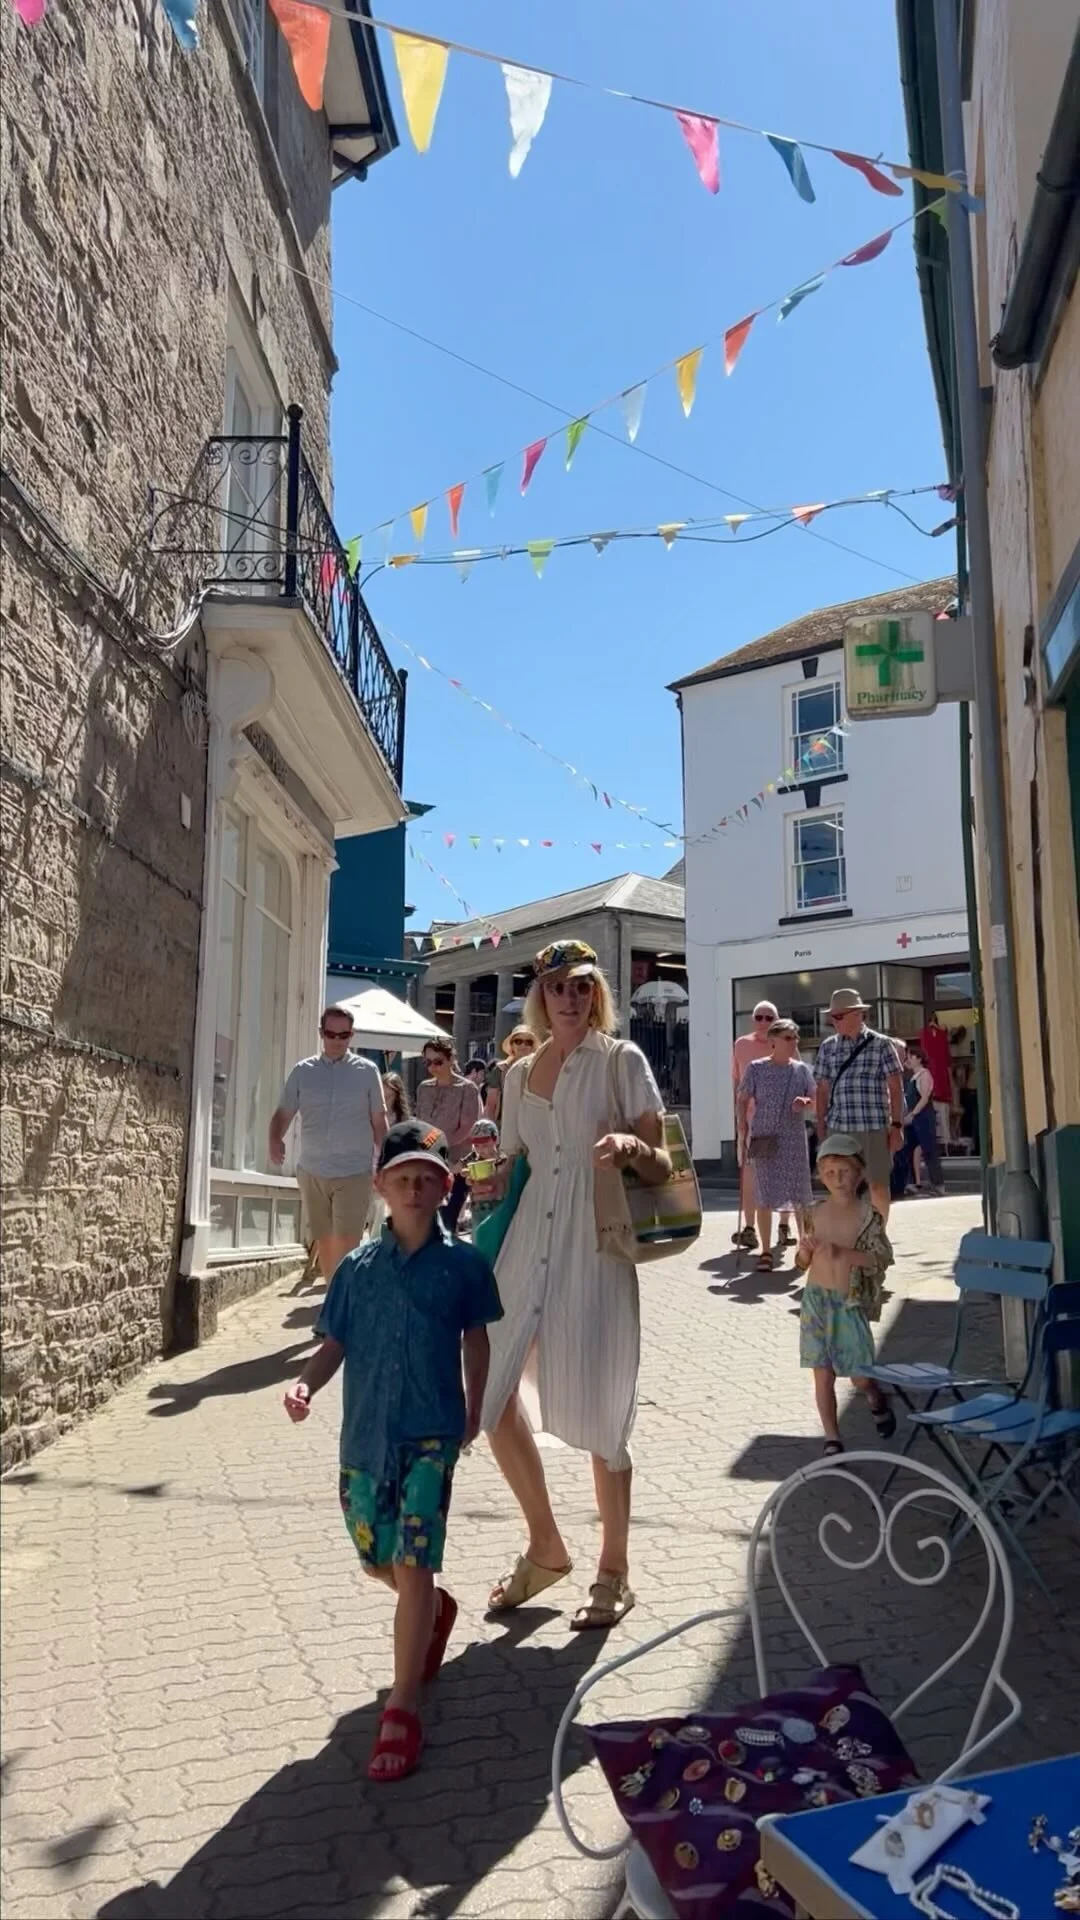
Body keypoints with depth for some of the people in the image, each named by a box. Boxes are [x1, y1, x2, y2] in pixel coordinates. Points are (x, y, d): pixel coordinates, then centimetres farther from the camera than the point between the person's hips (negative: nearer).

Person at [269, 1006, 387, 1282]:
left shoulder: (367, 1071, 2)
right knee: (323, 1243, 12)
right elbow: (283, 1113, 7)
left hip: (355, 1172, -3)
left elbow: (379, 1121, 7)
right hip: (312, 1171, 3)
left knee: (346, 1245, -10)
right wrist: (275, 1140, -14)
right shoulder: (303, 1071, 5)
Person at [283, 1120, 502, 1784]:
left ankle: (403, 1711, 9)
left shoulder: (464, 1264, -5)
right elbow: (335, 1342, 3)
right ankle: (437, 1609, 50)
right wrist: (307, 1384, -15)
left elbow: (476, 1339, 8)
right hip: (365, 1433, 3)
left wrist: (473, 1412, 14)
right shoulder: (358, 1267, -2)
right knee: (378, 1561, 18)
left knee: (413, 1565, -7)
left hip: (431, 1434, -3)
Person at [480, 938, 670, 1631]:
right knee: (493, 1397, 6)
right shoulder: (519, 1073, 12)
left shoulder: (621, 1060, -2)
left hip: (595, 1249, -5)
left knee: (599, 1415, 2)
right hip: (527, 1244, 5)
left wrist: (631, 1145, -26)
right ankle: (546, 1548, 28)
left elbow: (661, 1165, -5)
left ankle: (614, 1574, 23)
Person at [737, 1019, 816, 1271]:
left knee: (800, 1196, 4)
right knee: (764, 1197, 2)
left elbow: (814, 1103, 12)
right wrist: (743, 1133, -5)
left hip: (794, 1140, 2)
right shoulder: (756, 1069, 0)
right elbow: (743, 1100, 4)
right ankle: (766, 1252, 11)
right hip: (763, 1140, -2)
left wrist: (805, 1103, -11)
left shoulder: (801, 1069, 7)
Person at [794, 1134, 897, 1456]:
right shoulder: (817, 1213, 3)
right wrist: (806, 1249, -14)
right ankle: (832, 1439, 17)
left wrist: (842, 1252, -25)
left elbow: (883, 1258, -14)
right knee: (823, 1374, 5)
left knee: (859, 1374, 1)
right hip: (816, 1300, 2)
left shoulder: (868, 1214, -6)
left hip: (851, 1303, -2)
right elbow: (802, 1263, 9)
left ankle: (877, 1400, 36)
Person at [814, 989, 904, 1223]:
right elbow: (822, 1090, 11)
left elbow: (896, 1087, 1)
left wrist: (897, 1125, -5)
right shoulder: (828, 1047, 9)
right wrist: (821, 1130, 6)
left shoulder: (881, 1045, 0)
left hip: (875, 1127, -2)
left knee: (878, 1186, 4)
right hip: (838, 1129, 3)